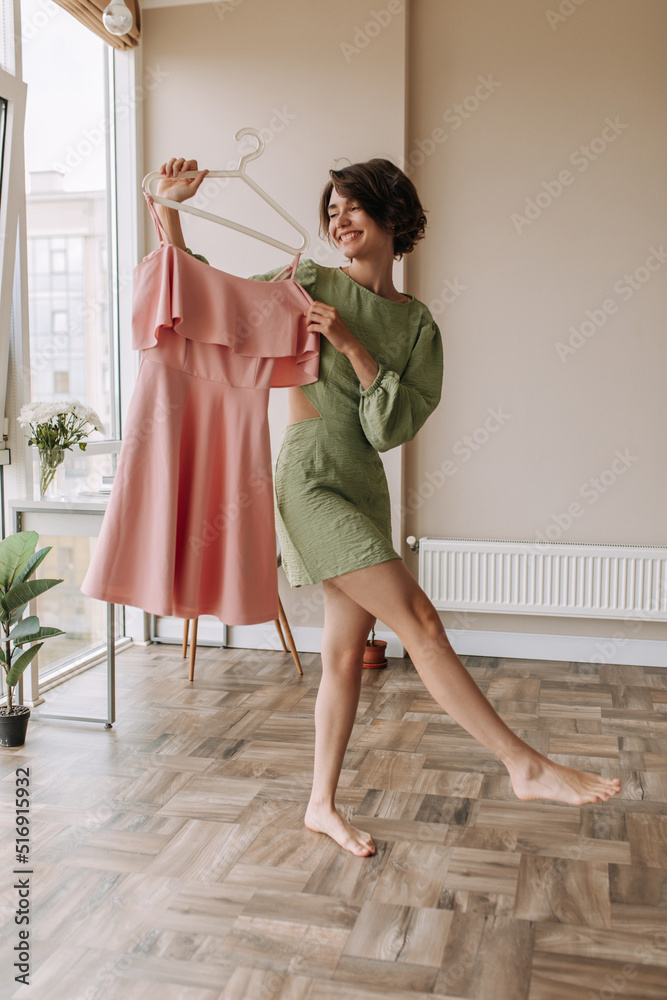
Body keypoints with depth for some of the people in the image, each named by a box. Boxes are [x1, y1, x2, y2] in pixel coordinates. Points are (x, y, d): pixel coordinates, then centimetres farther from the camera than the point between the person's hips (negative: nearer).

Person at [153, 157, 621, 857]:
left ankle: (322, 805, 23)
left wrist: (352, 344, -12)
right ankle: (527, 766, -3)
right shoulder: (309, 284, 0)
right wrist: (169, 208, -2)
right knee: (420, 621, -12)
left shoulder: (417, 323, 7)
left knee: (347, 651, 8)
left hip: (365, 486, 5)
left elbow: (395, 426, -3)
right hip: (310, 477, -5)